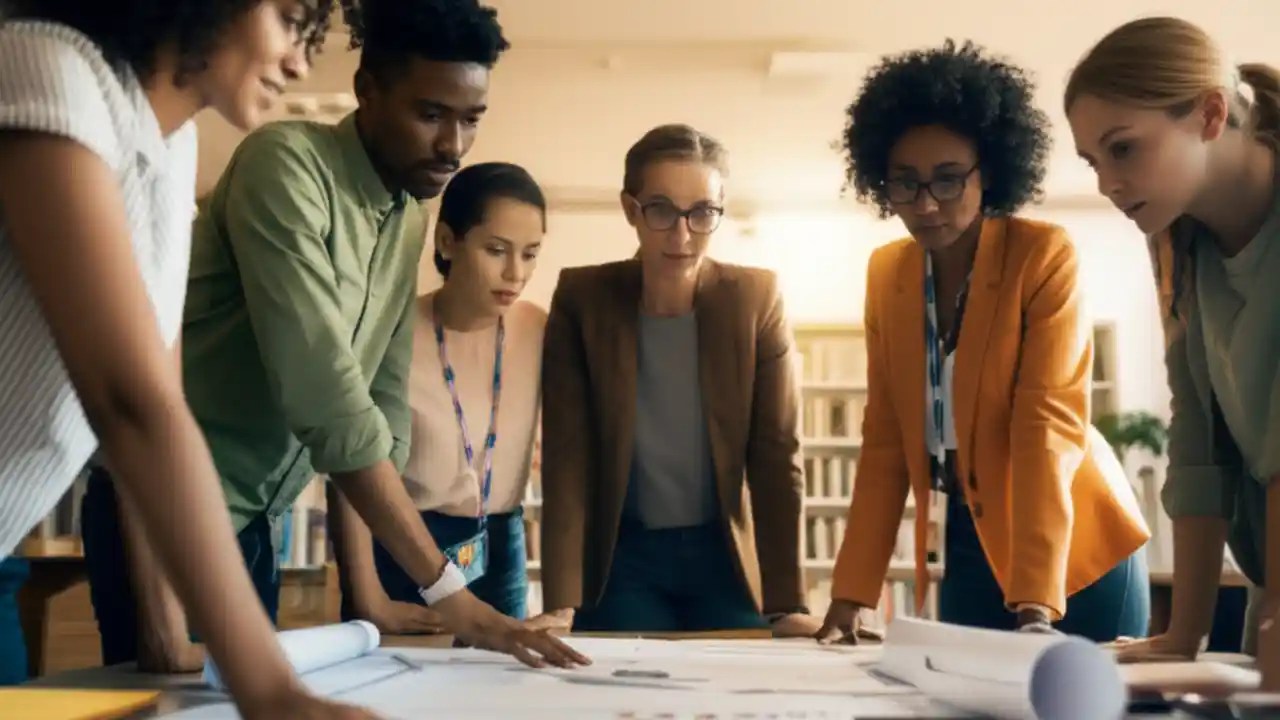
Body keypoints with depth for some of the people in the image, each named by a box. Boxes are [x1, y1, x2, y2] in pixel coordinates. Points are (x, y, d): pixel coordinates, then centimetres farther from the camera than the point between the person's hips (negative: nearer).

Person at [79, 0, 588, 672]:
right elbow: (324, 397, -28)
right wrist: (445, 588, -26)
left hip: (255, 522, 7)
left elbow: (379, 405, 6)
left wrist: (362, 586, -1)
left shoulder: (409, 221, 6)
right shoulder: (286, 164, -20)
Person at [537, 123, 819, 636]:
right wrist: (561, 603, -22)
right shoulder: (582, 300, -11)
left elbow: (777, 456, -9)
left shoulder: (756, 298, -10)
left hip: (727, 554, 1)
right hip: (621, 558, 0)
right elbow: (566, 456, -14)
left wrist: (788, 603, -13)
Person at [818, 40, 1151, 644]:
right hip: (969, 539, 4)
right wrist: (851, 594, -4)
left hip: (1073, 541, -4)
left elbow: (1047, 425, -23)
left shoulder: (1045, 255, -15)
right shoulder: (887, 272, 0)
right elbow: (885, 437, 1)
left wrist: (1033, 604, -31)